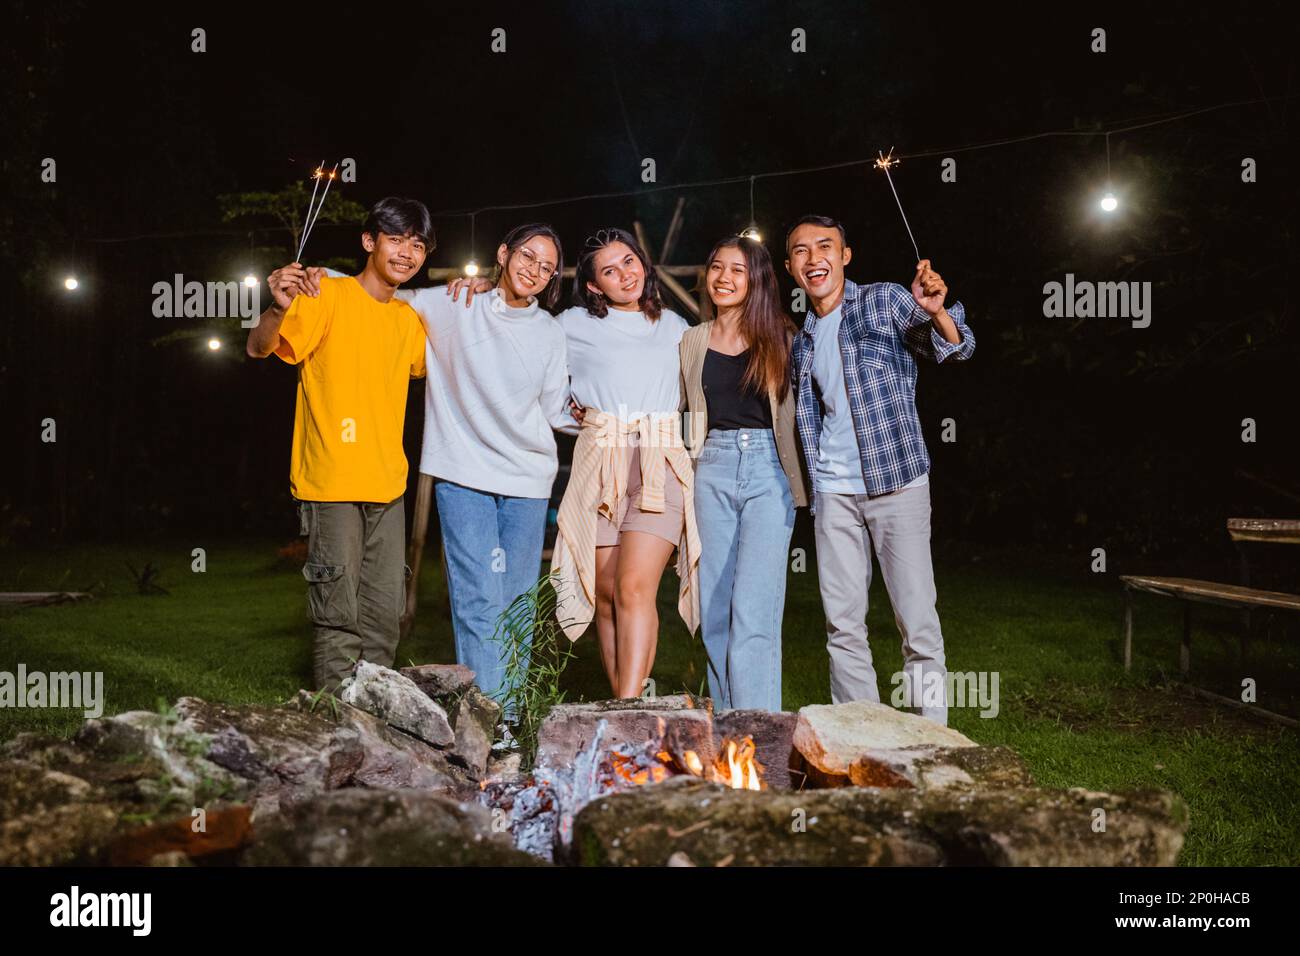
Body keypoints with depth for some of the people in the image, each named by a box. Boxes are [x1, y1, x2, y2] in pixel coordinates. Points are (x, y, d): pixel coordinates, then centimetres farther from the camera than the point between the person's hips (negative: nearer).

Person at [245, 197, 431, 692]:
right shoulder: (328, 295, -7)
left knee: (384, 617, 10)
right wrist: (279, 310, -37)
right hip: (330, 483, -6)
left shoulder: (408, 319, 12)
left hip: (386, 485, 6)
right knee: (339, 616, -3)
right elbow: (259, 348, -15)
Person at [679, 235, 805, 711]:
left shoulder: (780, 337, 3)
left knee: (753, 612, -11)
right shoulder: (693, 341, 13)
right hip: (713, 471, 4)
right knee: (715, 612, 5)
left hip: (768, 470, -4)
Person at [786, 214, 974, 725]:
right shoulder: (801, 339, 13)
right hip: (832, 492, 5)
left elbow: (954, 349, -12)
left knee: (918, 622, -4)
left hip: (897, 483, -5)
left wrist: (935, 312, -32)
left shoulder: (884, 301, -1)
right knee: (843, 625, 6)